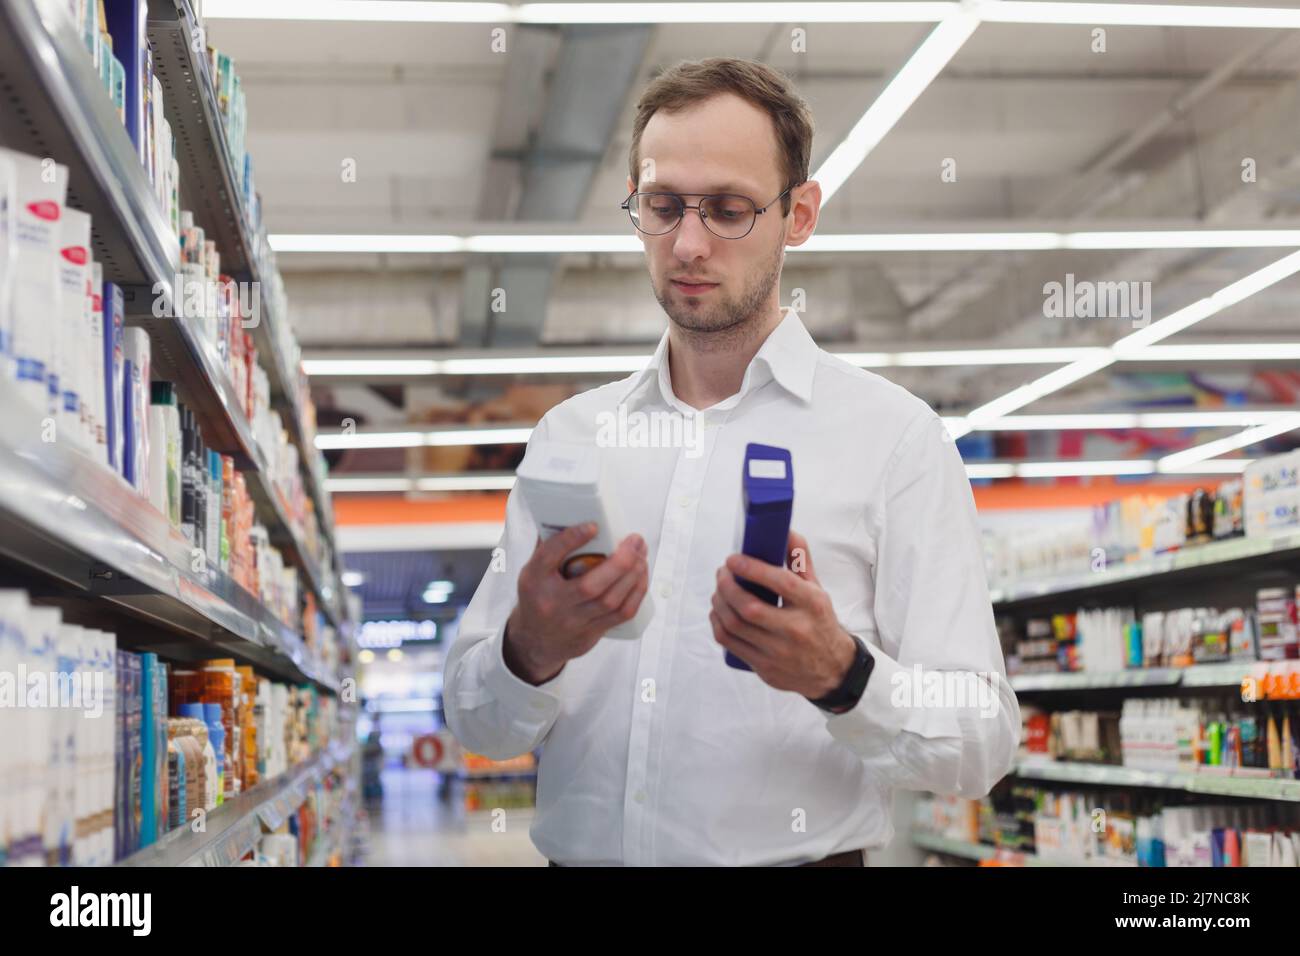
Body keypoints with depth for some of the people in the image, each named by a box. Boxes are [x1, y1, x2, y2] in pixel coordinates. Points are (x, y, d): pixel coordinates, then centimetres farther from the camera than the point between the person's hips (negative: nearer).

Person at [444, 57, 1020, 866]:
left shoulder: (892, 435, -5)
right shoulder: (568, 434, 6)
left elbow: (981, 744, -9)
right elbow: (476, 722, 5)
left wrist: (840, 676, -27)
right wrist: (530, 650, -16)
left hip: (794, 855, -3)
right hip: (581, 850, 3)